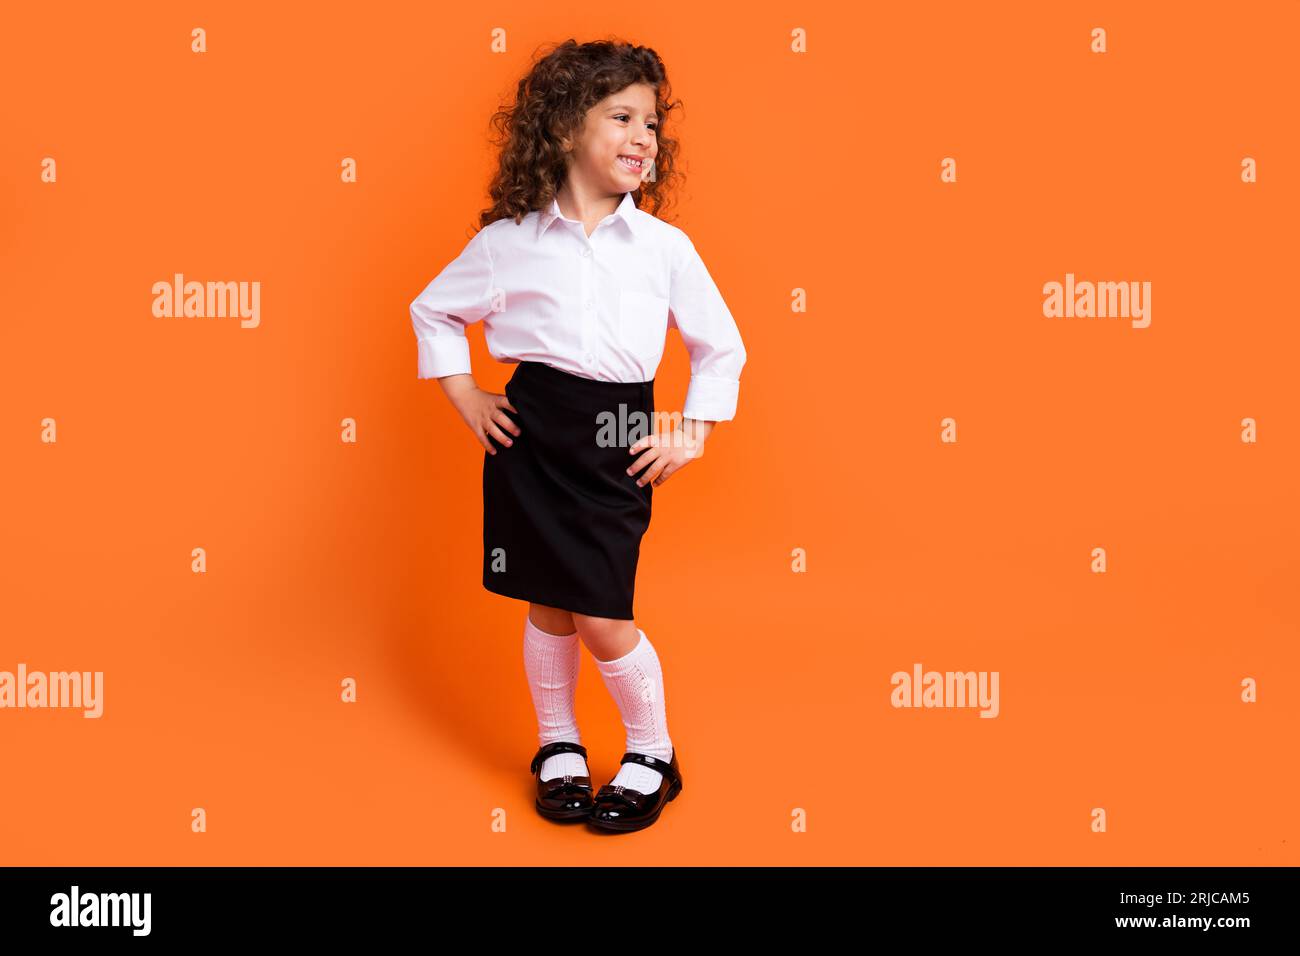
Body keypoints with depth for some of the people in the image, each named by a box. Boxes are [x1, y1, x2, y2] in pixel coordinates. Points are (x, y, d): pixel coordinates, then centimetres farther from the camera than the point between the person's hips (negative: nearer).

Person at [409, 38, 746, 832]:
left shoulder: (665, 247, -1)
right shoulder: (508, 242, -1)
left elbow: (722, 346, 8)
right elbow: (434, 310, 13)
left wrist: (692, 436, 4)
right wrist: (465, 398, 6)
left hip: (615, 444, -1)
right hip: (530, 437, 1)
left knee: (602, 619, -2)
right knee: (547, 605, 10)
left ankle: (654, 756, 21)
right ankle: (559, 746, 32)